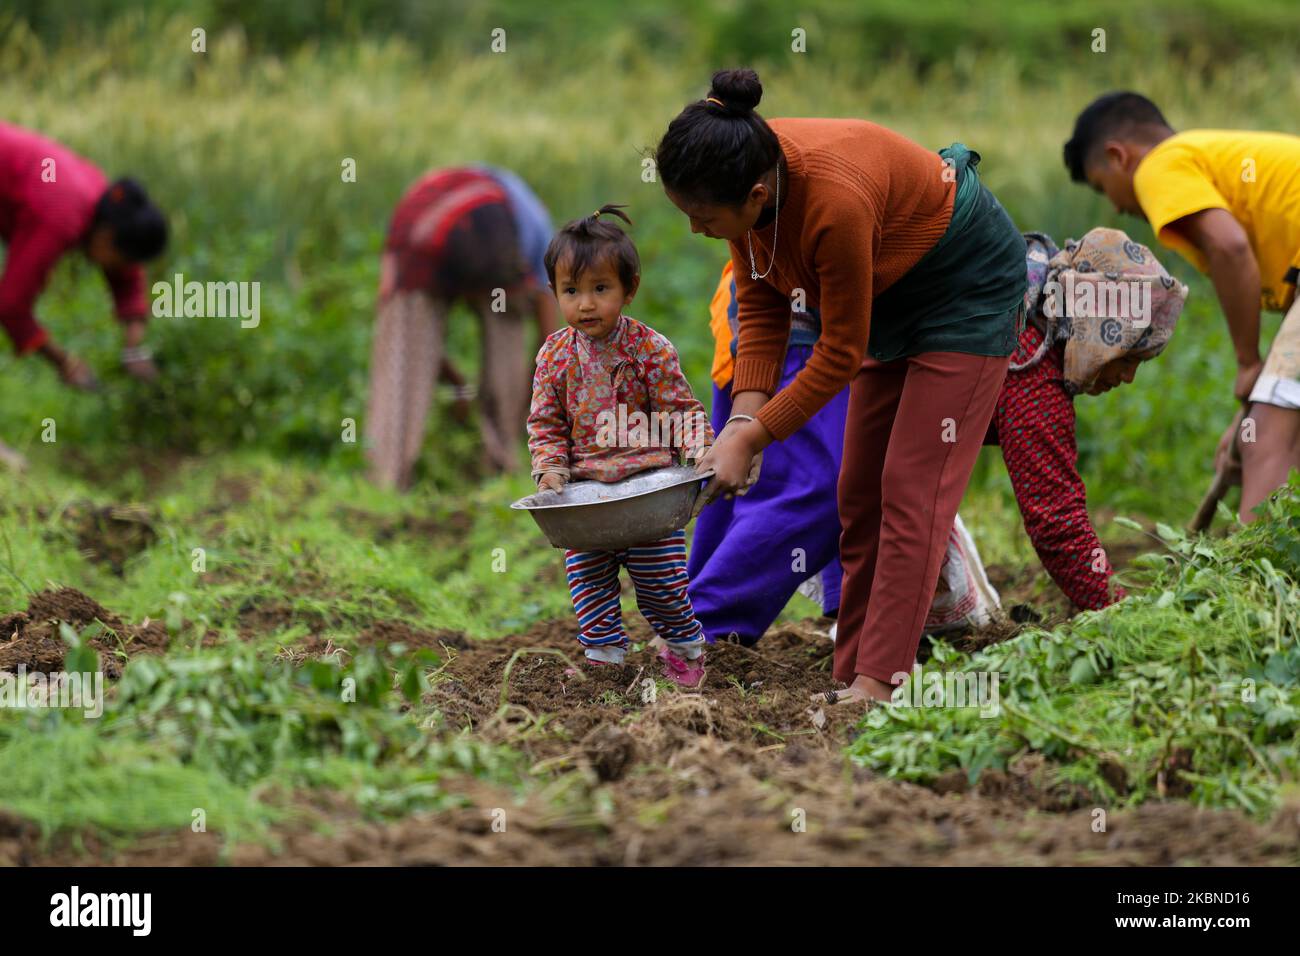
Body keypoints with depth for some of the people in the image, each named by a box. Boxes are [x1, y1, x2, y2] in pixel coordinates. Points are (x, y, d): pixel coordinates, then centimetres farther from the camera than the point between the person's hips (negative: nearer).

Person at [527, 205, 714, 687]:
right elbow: (545, 422, 7)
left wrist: (699, 450, -17)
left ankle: (684, 644, 25)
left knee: (661, 576, 3)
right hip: (584, 493, 3)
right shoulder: (554, 355, 1)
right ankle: (604, 654, 17)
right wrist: (550, 467, -7)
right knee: (587, 578, 4)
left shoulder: (650, 349, -7)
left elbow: (681, 408, -3)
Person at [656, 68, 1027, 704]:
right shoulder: (746, 180, -19)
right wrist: (743, 418, -19)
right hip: (895, 289, 8)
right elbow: (762, 311, -8)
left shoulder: (833, 201, -40)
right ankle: (850, 679, 12)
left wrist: (752, 439, -25)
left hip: (967, 286, -8)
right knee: (860, 491, 8)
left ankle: (878, 685, -14)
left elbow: (840, 354, -28)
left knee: (912, 490, -13)